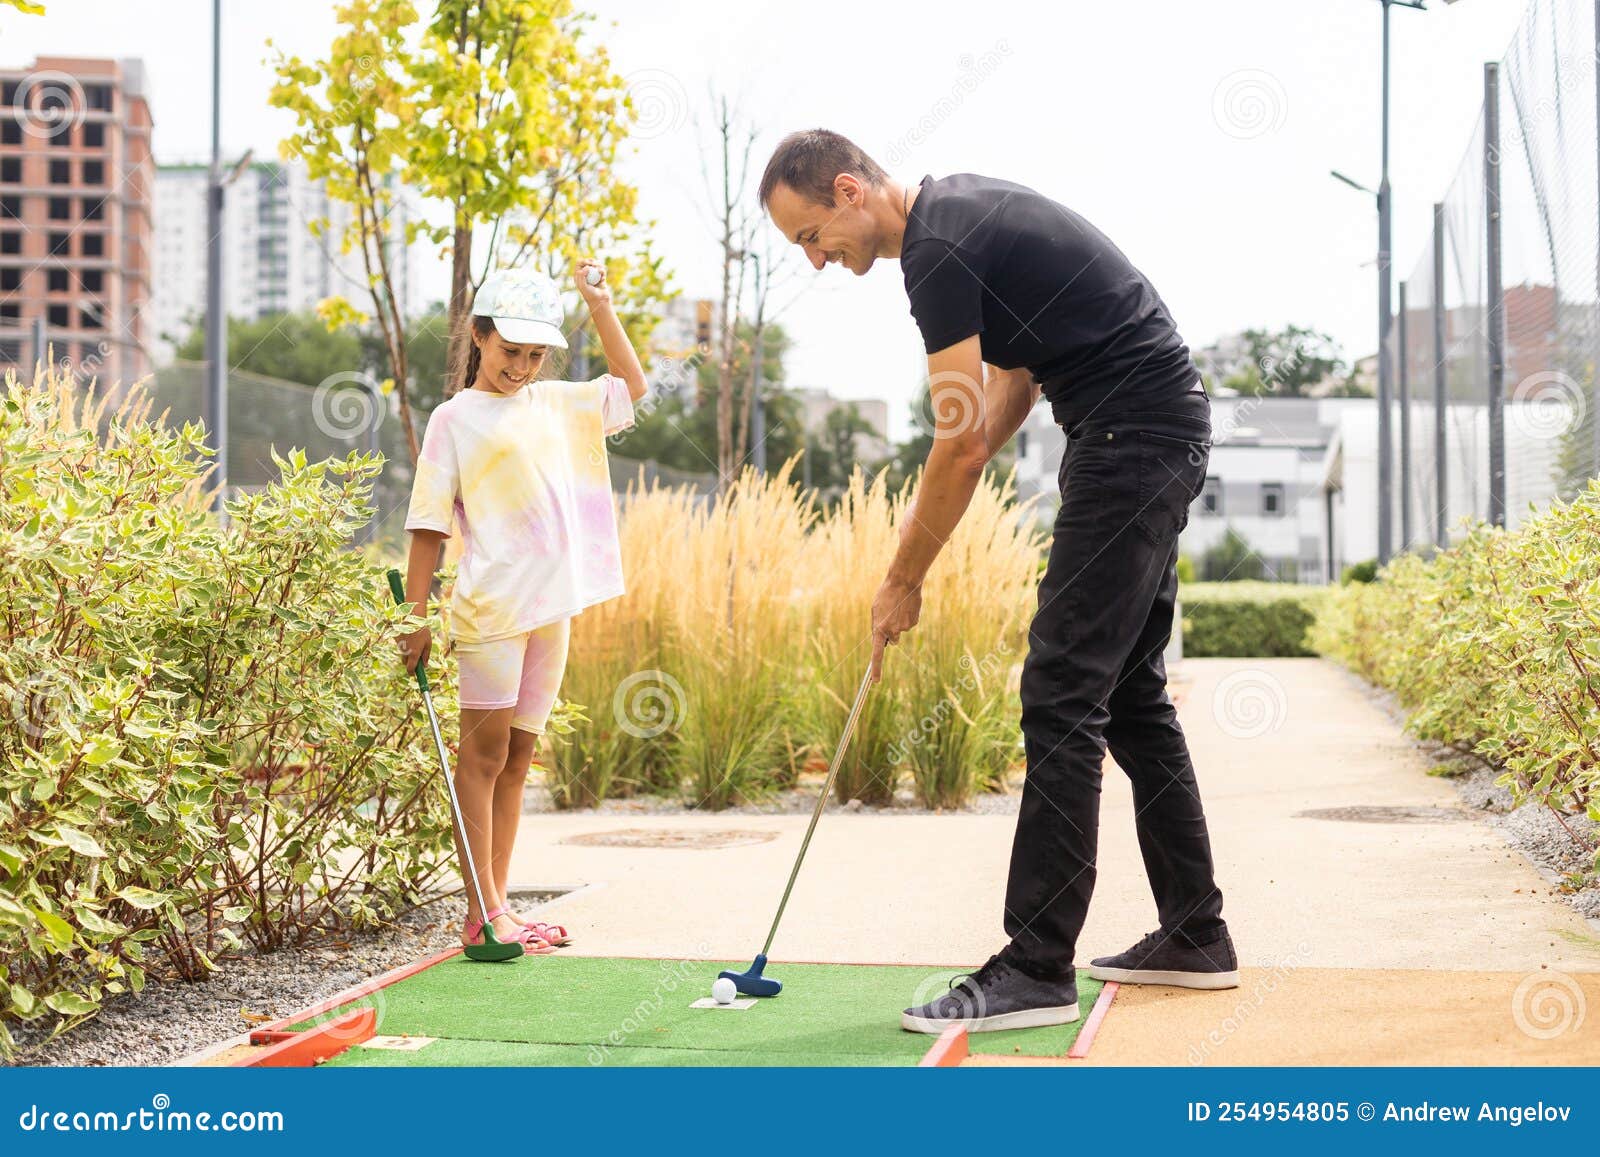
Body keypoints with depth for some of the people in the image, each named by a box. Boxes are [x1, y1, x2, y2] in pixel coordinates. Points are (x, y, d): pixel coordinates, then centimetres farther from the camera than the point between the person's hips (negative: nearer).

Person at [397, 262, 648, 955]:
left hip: (554, 607, 6)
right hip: (491, 605, -6)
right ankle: (483, 914, -2)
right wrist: (415, 618, -7)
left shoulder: (557, 404, 17)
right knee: (484, 753, -4)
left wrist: (599, 306, 21)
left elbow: (631, 386, 31)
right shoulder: (455, 418, 0)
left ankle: (497, 907, 13)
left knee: (518, 756, 8)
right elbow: (429, 526, -3)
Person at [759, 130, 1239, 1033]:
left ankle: (1039, 968, -11)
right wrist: (952, 494, 12)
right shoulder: (958, 212, 14)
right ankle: (1196, 935, 20)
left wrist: (903, 580, -6)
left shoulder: (938, 251, -17)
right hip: (1162, 432, 10)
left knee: (1064, 694, -12)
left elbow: (961, 444, -17)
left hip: (1132, 434, -10)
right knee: (1128, 690, 13)